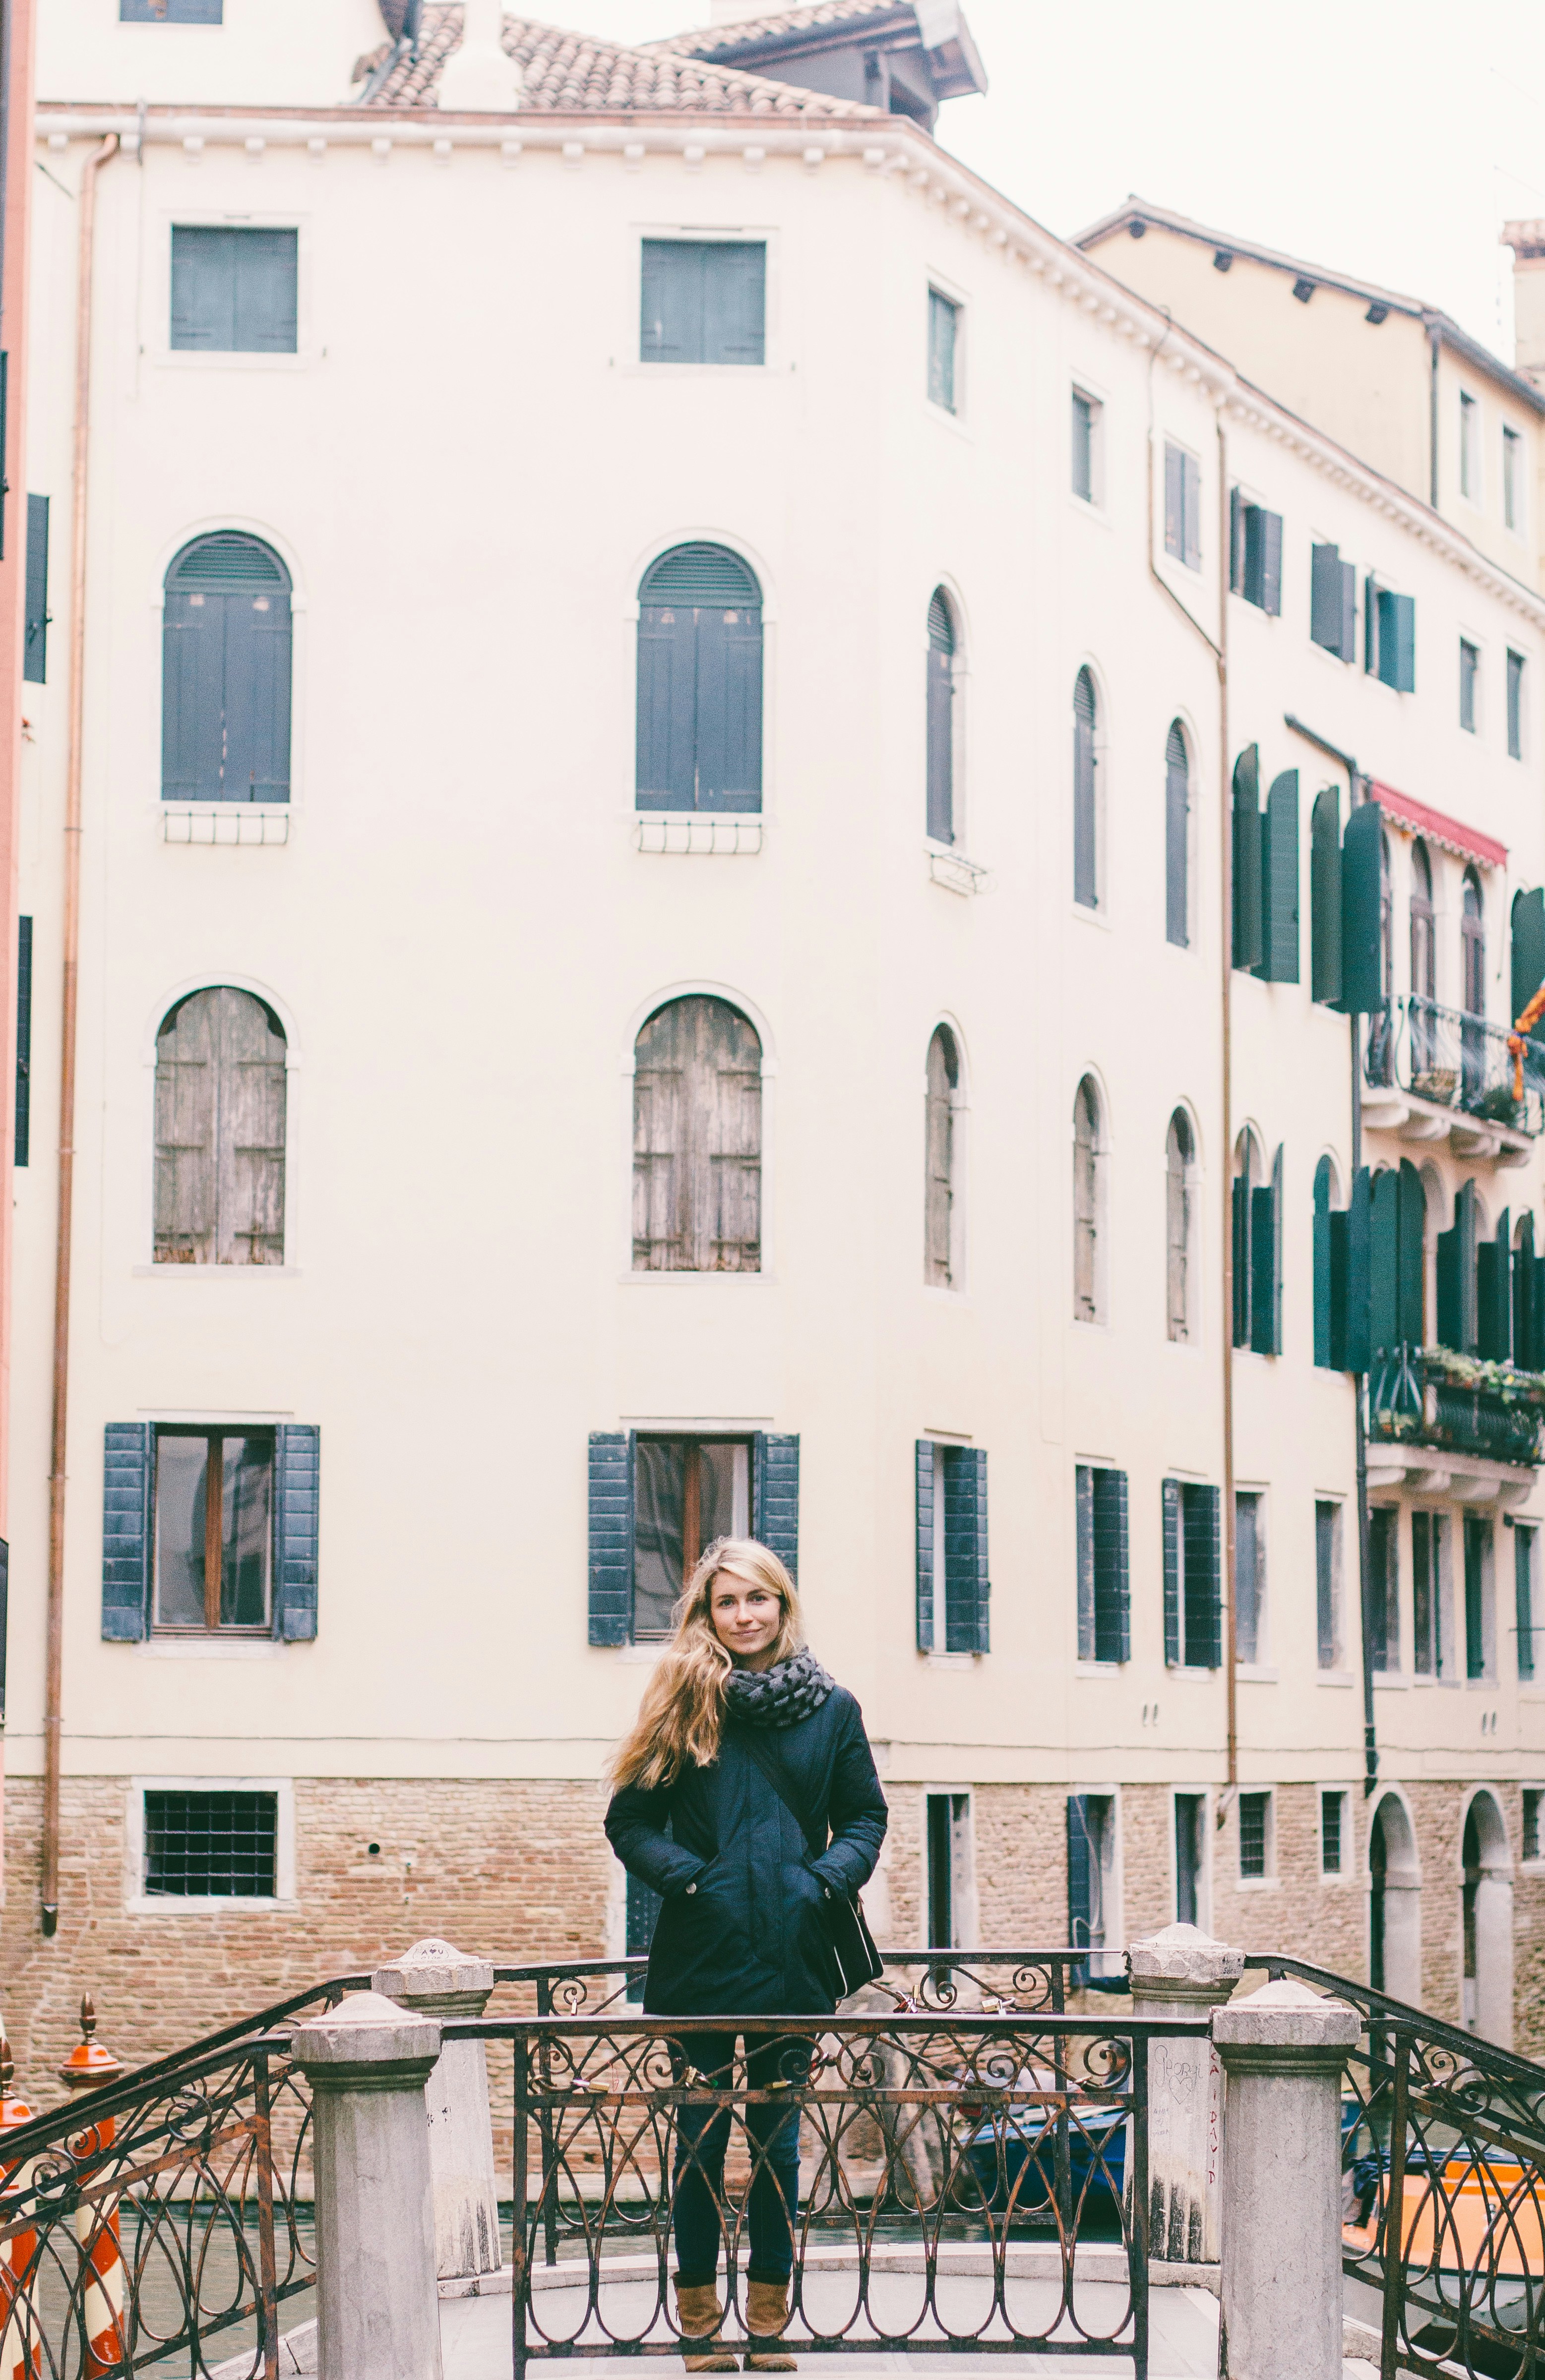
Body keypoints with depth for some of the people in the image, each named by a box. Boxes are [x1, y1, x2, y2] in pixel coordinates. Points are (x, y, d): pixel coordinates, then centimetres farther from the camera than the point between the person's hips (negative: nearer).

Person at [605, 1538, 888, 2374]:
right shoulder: (683, 1703, 2)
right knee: (702, 2139, 3)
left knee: (778, 2143, 7)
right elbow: (631, 1820, 5)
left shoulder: (832, 1708, 6)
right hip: (700, 1957, -1)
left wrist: (827, 1877, -6)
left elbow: (866, 1817, 12)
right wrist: (685, 1874, -11)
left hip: (791, 1957, 1)